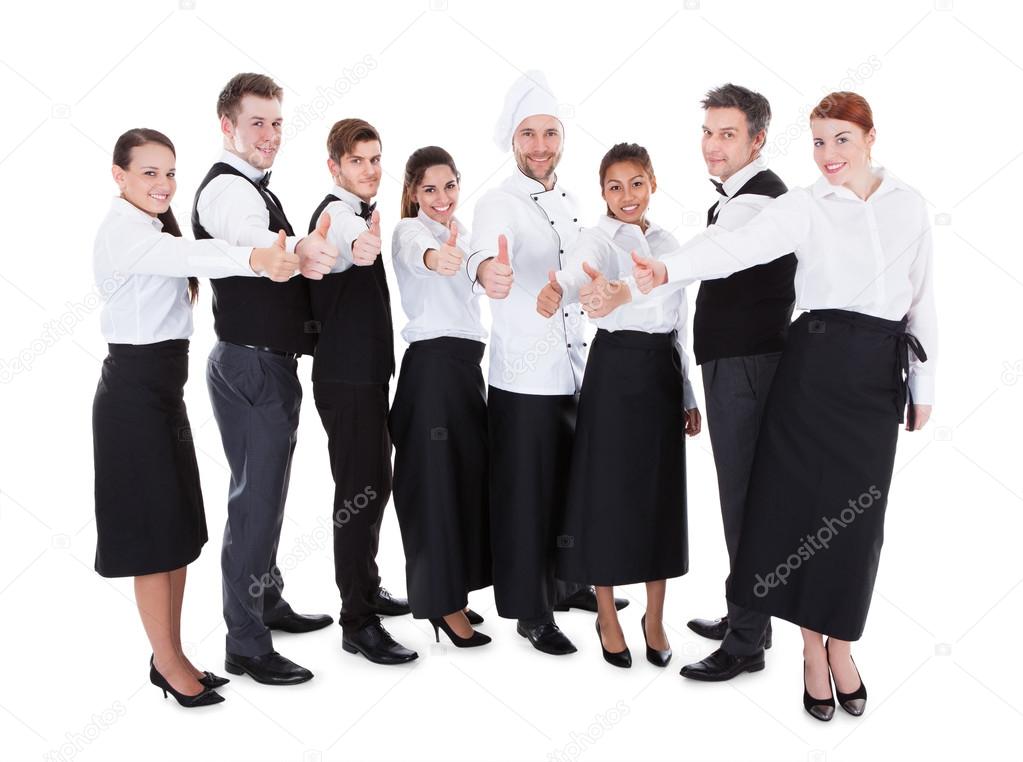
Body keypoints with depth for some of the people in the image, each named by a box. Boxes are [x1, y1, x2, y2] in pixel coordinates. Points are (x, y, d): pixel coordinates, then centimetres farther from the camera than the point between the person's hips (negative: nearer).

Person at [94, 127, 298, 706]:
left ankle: (172, 654, 24)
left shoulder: (156, 229, 19)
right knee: (155, 531, -1)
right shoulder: (123, 231, -16)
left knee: (178, 529, 12)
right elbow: (185, 255, -36)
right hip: (134, 387, -10)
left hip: (164, 386, 10)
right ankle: (169, 663, 13)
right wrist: (254, 258, -54)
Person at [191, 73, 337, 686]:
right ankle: (246, 645, 6)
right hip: (251, 365, -10)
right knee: (256, 499, -5)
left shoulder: (252, 188, 17)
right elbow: (249, 239, -35)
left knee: (266, 491, 20)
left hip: (267, 363, 10)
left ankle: (268, 602, 37)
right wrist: (298, 249, -49)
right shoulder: (227, 188, -16)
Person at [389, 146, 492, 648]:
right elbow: (414, 251, -36)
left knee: (468, 480, 13)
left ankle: (453, 594, 25)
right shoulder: (410, 230, -11)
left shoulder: (461, 232, 16)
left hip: (466, 364, 9)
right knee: (438, 483, -4)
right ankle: (443, 603, 7)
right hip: (432, 366, -9)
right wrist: (433, 257, -56)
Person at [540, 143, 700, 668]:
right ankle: (607, 618, 19)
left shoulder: (668, 244, 11)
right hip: (615, 369, -5)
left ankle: (655, 618, 23)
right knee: (609, 491, 1)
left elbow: (680, 326, 15)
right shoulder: (598, 239, -6)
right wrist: (555, 294, -54)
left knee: (661, 492, 9)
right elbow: (576, 275, -30)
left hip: (663, 371, 5)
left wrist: (689, 396, 13)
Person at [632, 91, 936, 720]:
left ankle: (841, 645, 24)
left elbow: (922, 299, 13)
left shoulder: (909, 205, 9)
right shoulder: (804, 207, -1)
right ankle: (813, 649, 17)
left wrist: (924, 385, 13)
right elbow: (740, 246, -18)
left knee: (859, 510, 6)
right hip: (818, 361, -2)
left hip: (882, 371, 3)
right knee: (807, 498, 0)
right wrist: (668, 268, -36)